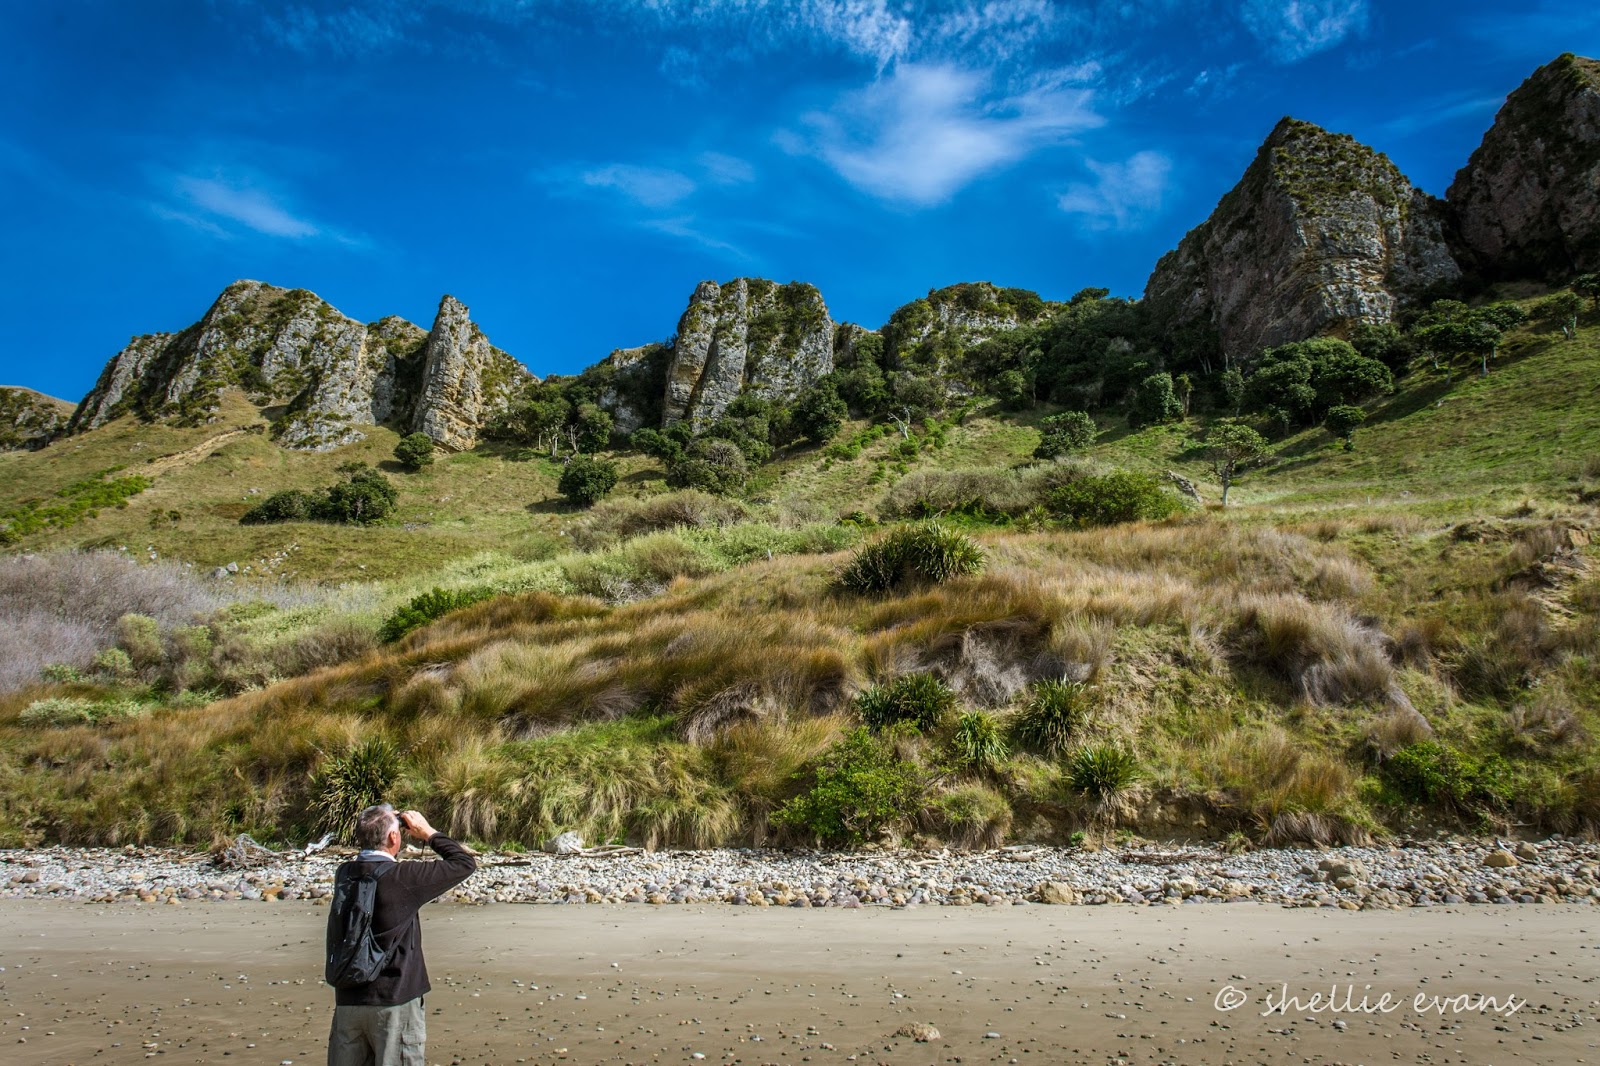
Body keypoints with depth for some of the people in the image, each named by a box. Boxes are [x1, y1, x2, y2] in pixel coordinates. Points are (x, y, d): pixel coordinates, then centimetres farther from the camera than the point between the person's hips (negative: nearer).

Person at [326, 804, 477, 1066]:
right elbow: (465, 863, -12)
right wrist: (428, 833, -3)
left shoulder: (344, 874, -1)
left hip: (347, 1000, 6)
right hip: (394, 1001, -6)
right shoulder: (402, 877, -18)